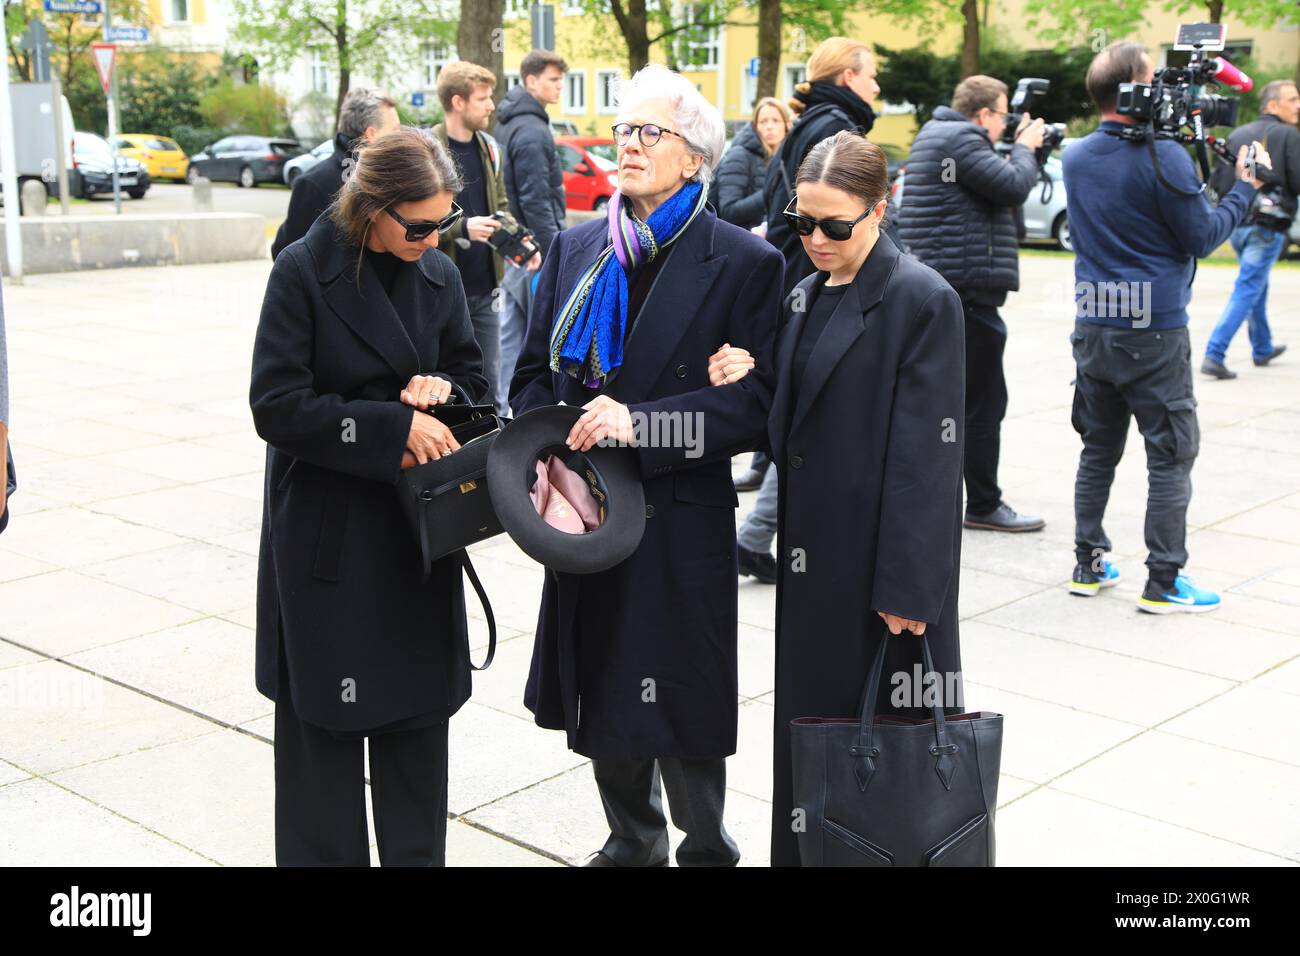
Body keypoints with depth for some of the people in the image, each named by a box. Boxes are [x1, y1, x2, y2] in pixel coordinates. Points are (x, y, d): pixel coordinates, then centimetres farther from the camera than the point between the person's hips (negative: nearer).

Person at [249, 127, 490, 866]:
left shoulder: (440, 274, 4)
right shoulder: (304, 272, -11)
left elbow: (473, 375, 13)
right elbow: (277, 406, -15)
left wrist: (442, 387, -10)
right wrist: (393, 426, -22)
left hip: (418, 528, 4)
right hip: (325, 534, -4)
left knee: (419, 713, 11)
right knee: (323, 721, 5)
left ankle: (418, 853, 25)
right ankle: (322, 853, 21)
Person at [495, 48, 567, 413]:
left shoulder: (509, 123, 14)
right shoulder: (532, 132, -17)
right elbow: (536, 201, -21)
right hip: (534, 244, -10)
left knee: (512, 326, 13)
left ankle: (502, 403, 18)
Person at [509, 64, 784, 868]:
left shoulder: (745, 263, -7)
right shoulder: (577, 250, 9)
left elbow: (757, 405, -13)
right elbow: (534, 374, 13)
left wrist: (642, 424, -22)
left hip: (682, 523, -5)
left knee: (681, 712, 4)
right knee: (602, 701, 16)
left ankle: (705, 848, 28)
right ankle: (633, 843, 38)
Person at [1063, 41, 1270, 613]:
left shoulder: (1074, 158, 4)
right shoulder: (1164, 157, -15)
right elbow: (1203, 238, -9)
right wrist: (1244, 187, 5)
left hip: (1093, 326, 6)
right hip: (1155, 331, -6)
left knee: (1098, 449, 16)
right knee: (1170, 456, 2)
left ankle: (1088, 565, 21)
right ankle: (1163, 582, 4)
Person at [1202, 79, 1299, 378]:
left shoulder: (1238, 134, 9)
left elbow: (1217, 182, 7)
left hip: (1236, 225, 7)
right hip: (1267, 226, -7)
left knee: (1257, 286, 23)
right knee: (1247, 291, -6)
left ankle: (1262, 348, 35)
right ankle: (1213, 355, -15)